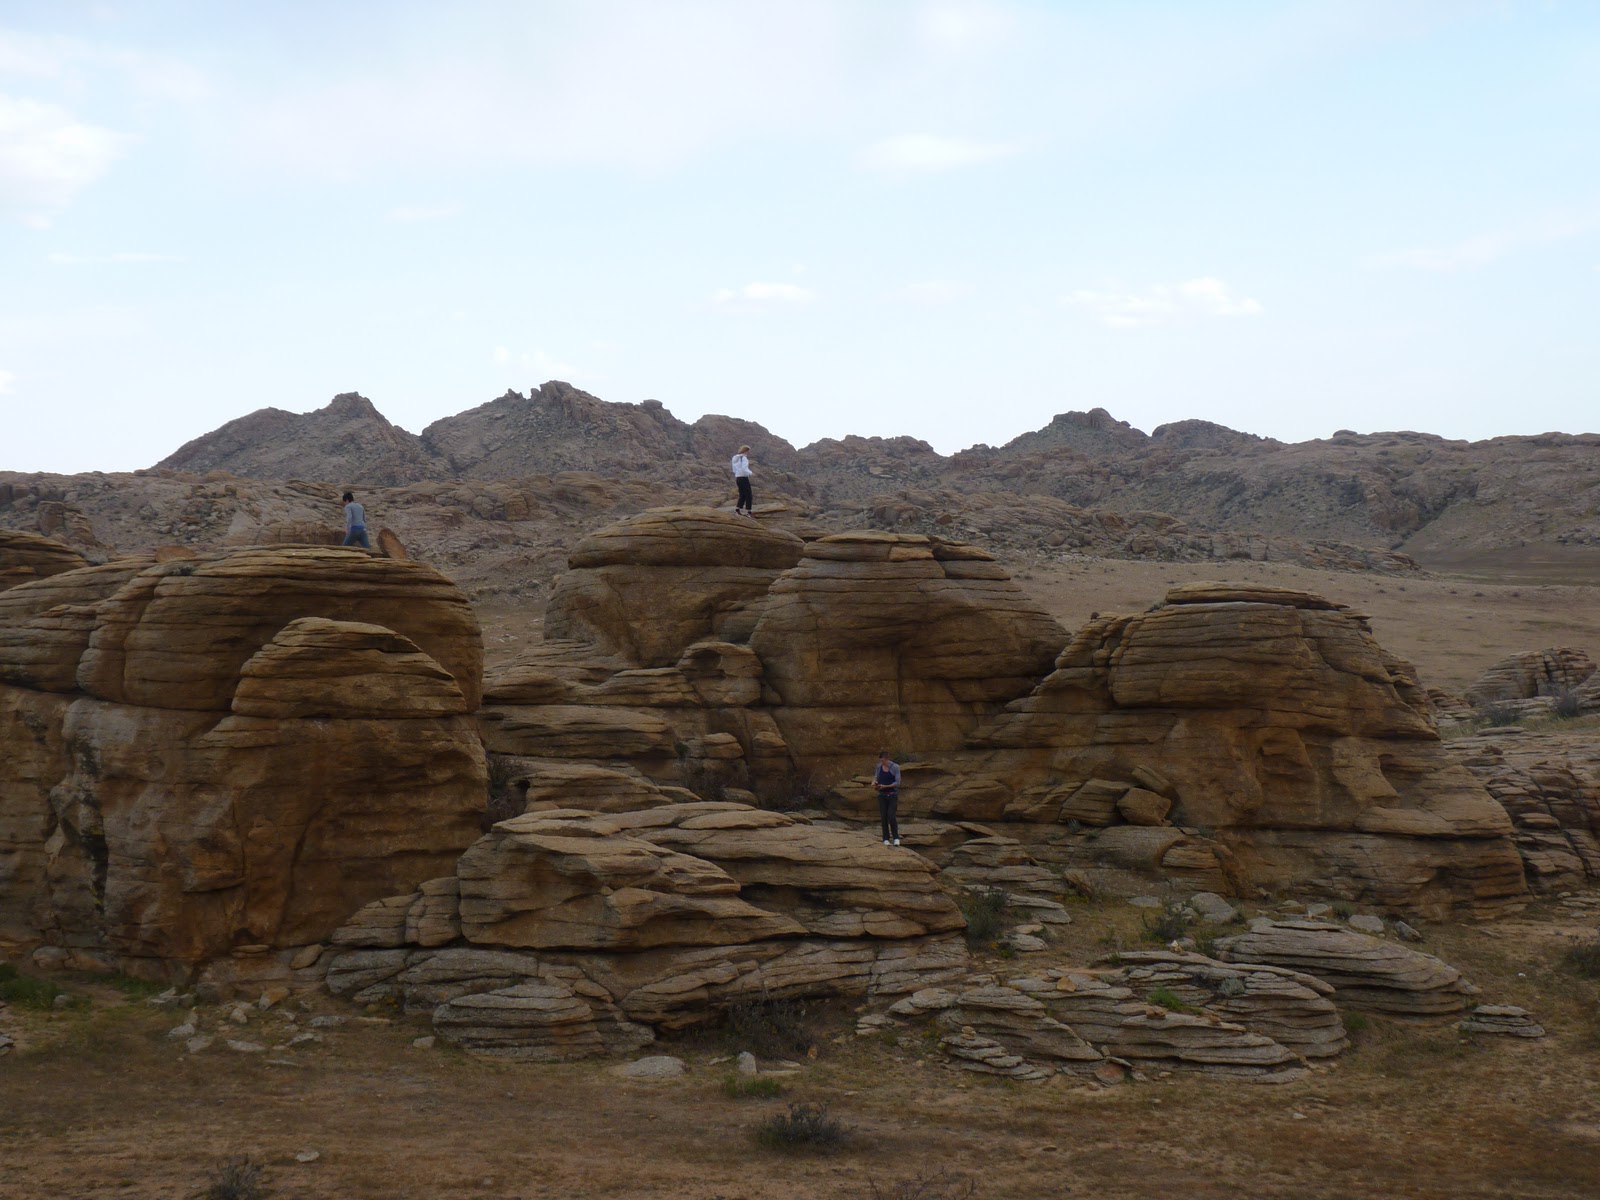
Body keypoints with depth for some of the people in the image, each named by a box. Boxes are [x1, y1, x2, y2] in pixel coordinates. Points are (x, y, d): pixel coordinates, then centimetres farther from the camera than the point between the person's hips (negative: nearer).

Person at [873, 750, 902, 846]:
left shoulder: (895, 767, -11)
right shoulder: (879, 766, 2)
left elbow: (897, 783, -13)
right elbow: (876, 777, 13)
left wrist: (885, 786, -22)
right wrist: (874, 783, -10)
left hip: (892, 795, -3)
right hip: (882, 795, 3)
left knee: (891, 816, -12)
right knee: (883, 817, 0)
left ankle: (896, 838, 3)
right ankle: (886, 839, 9)